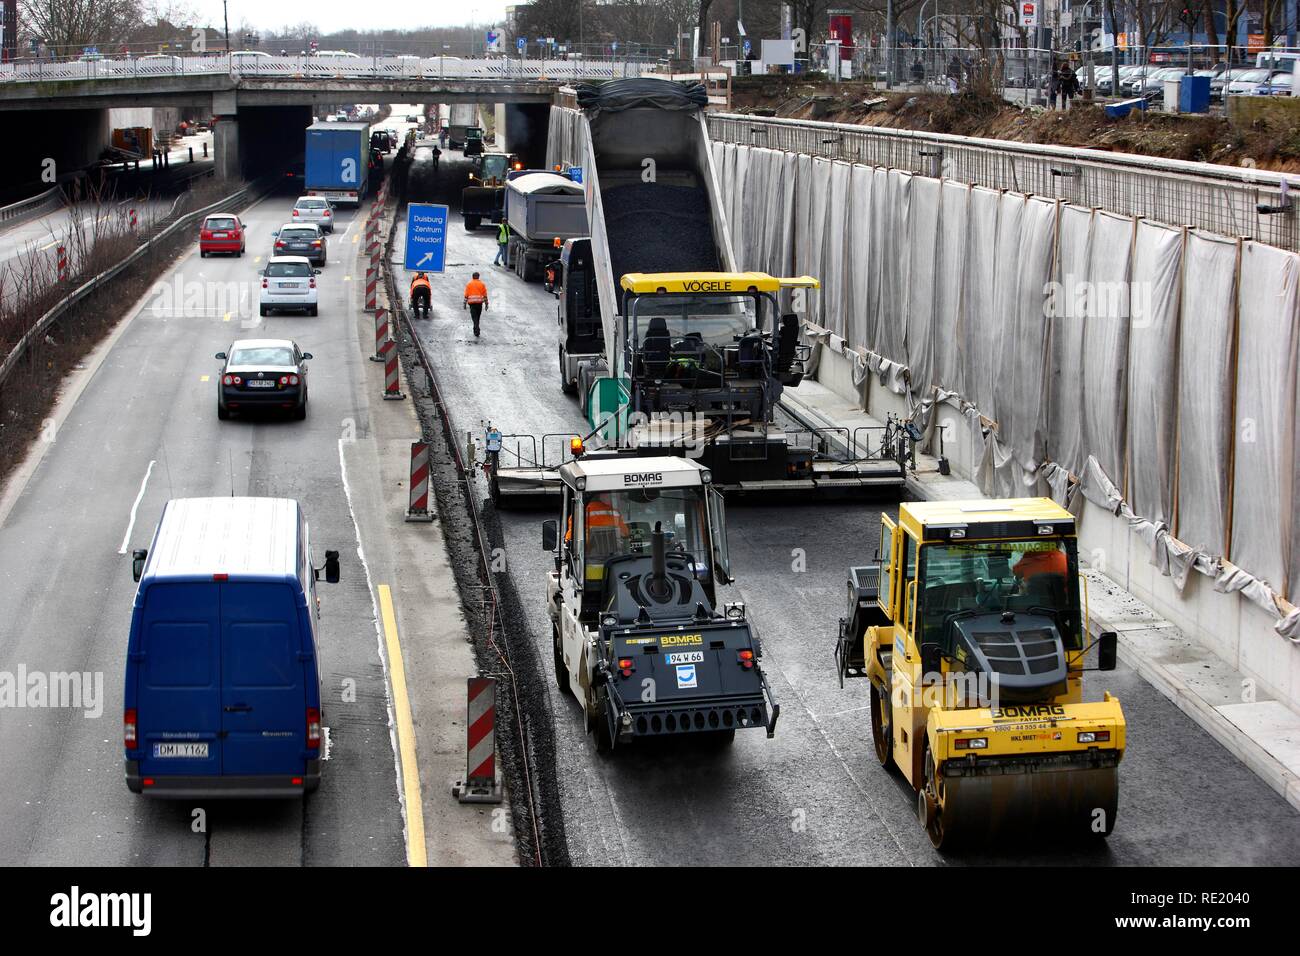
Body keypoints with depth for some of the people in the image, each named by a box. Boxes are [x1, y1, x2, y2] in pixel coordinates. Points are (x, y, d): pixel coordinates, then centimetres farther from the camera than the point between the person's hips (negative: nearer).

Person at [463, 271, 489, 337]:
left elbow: (466, 295, 1)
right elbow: (485, 295, 2)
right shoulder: (482, 284, 4)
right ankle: (476, 331, 26)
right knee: (477, 318, 16)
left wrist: (465, 304, 6)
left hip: (472, 303, -1)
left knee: (475, 318, -5)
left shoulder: (469, 284, 3)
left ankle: (476, 333, -18)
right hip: (479, 302, 1)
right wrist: (486, 304, 7)